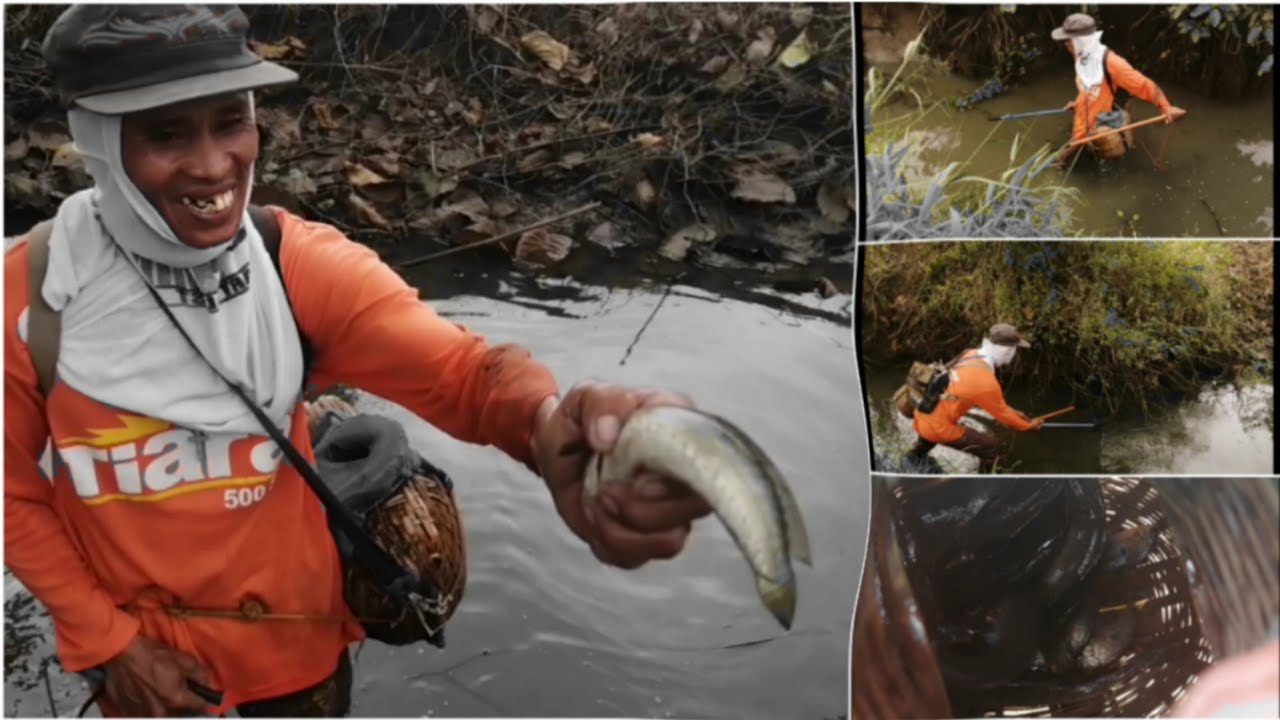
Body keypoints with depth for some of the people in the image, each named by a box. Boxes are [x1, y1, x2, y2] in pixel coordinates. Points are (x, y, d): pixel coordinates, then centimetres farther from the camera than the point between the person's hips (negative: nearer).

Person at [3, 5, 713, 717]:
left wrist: (550, 421, -57)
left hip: (298, 636, 1)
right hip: (141, 653, 0)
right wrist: (109, 639, -10)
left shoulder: (301, 263, -19)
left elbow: (457, 365, -36)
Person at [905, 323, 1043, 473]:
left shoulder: (970, 354, -3)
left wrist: (1011, 412, 17)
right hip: (938, 427, -8)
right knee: (992, 446, 0)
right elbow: (1001, 413, -9)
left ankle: (914, 457, 67)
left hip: (922, 416, 9)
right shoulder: (986, 381, -25)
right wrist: (1027, 426, 8)